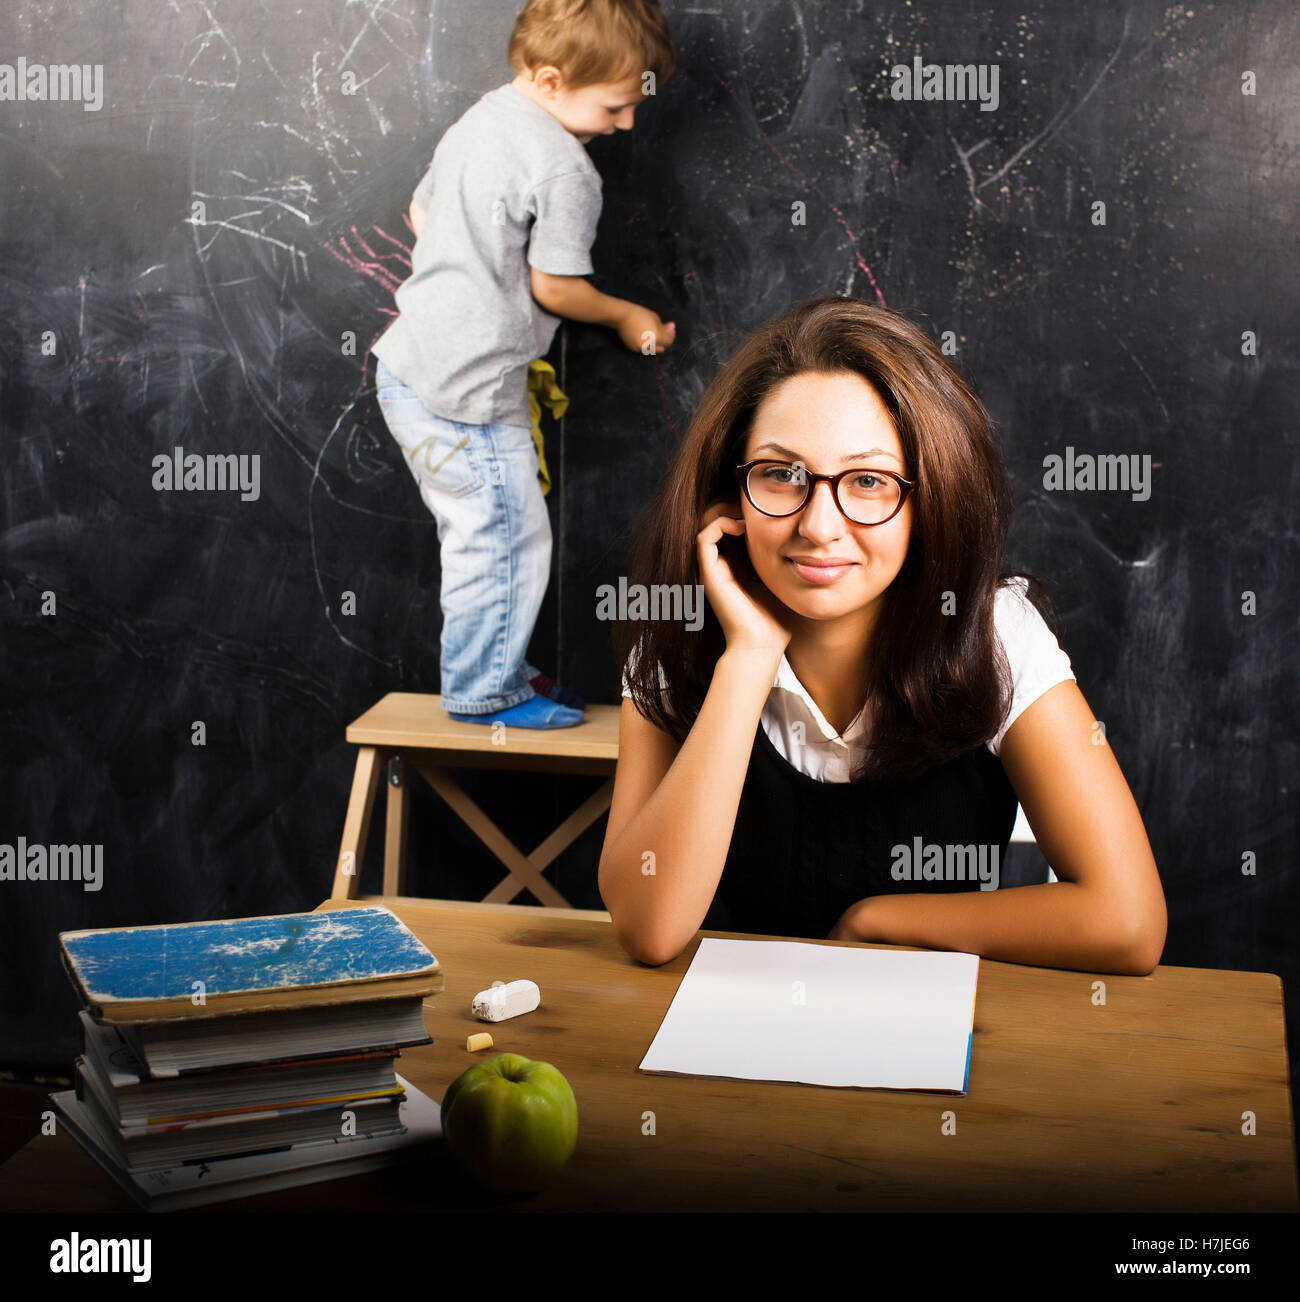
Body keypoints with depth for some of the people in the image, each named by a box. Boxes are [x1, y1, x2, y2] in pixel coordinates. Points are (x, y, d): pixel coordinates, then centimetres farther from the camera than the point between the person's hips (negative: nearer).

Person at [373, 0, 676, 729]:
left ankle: (495, 671, 31)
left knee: (482, 535, 20)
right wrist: (626, 317, 3)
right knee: (508, 539, 3)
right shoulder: (565, 168, -17)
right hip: (468, 393, -10)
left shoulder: (477, 123, 11)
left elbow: (423, 215, 20)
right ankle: (483, 693, 15)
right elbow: (553, 286, -14)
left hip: (409, 363, 10)